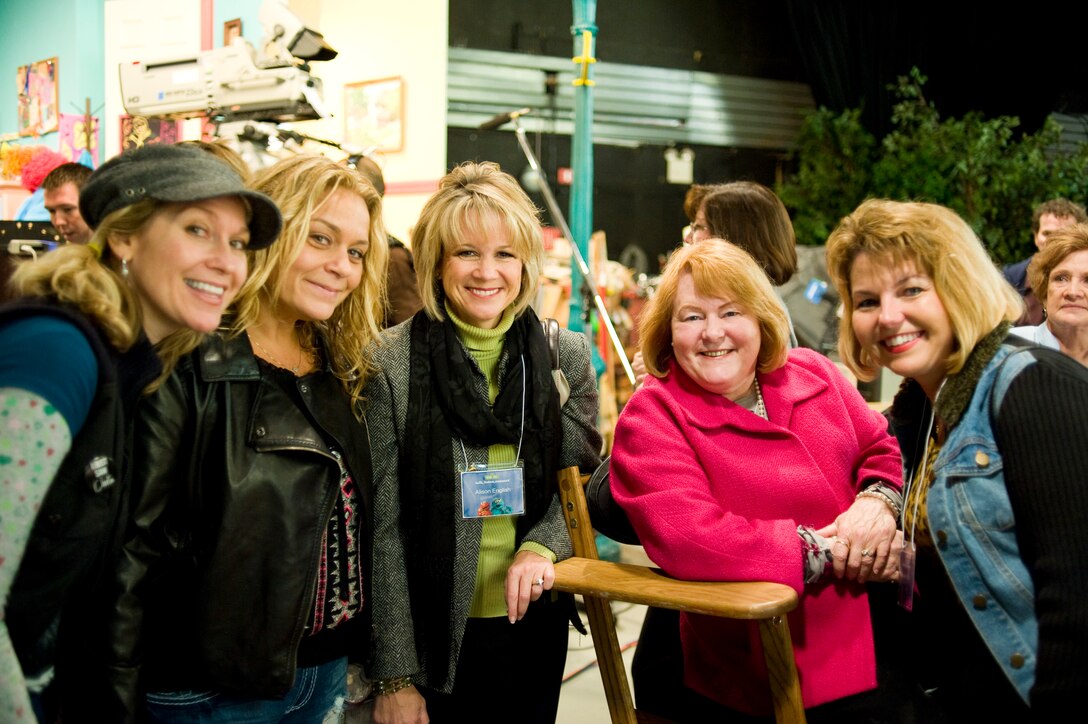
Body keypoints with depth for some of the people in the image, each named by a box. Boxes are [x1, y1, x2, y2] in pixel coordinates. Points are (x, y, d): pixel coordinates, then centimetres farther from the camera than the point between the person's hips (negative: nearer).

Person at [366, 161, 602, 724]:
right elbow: (382, 528, -8)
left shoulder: (567, 355, 0)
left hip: (534, 622, 3)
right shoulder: (391, 362, -9)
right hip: (433, 631, -3)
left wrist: (543, 546, -13)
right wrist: (395, 675, -10)